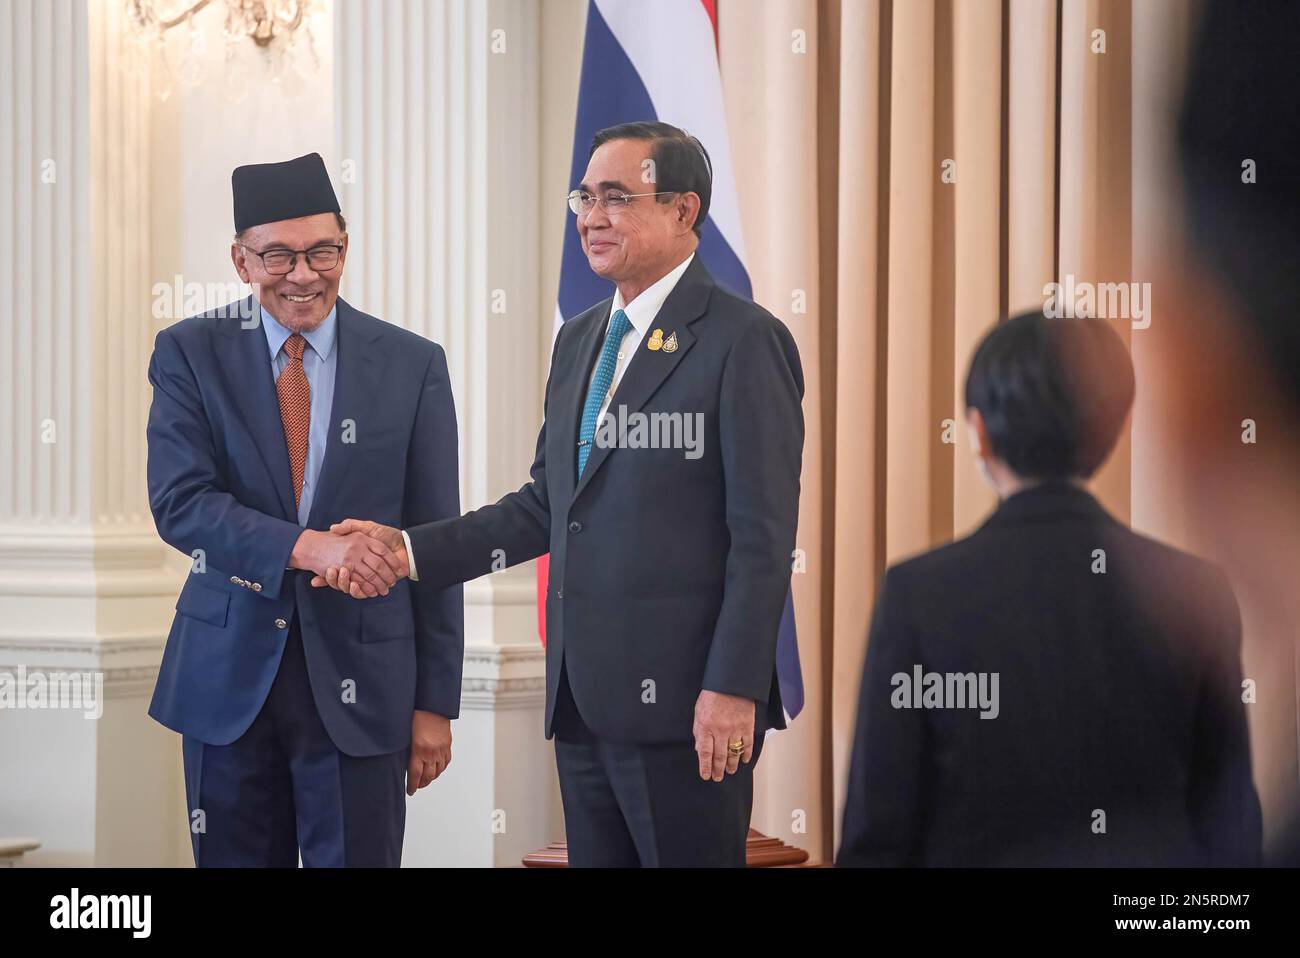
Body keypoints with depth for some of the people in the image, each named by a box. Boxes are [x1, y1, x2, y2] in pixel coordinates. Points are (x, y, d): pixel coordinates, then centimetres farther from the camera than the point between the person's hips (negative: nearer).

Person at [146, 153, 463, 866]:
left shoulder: (411, 365, 2)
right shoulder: (190, 354, 2)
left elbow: (434, 539, 3)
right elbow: (179, 502, -11)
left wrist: (435, 701, 1)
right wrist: (306, 548, -26)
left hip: (358, 678, 0)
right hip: (229, 671, 1)